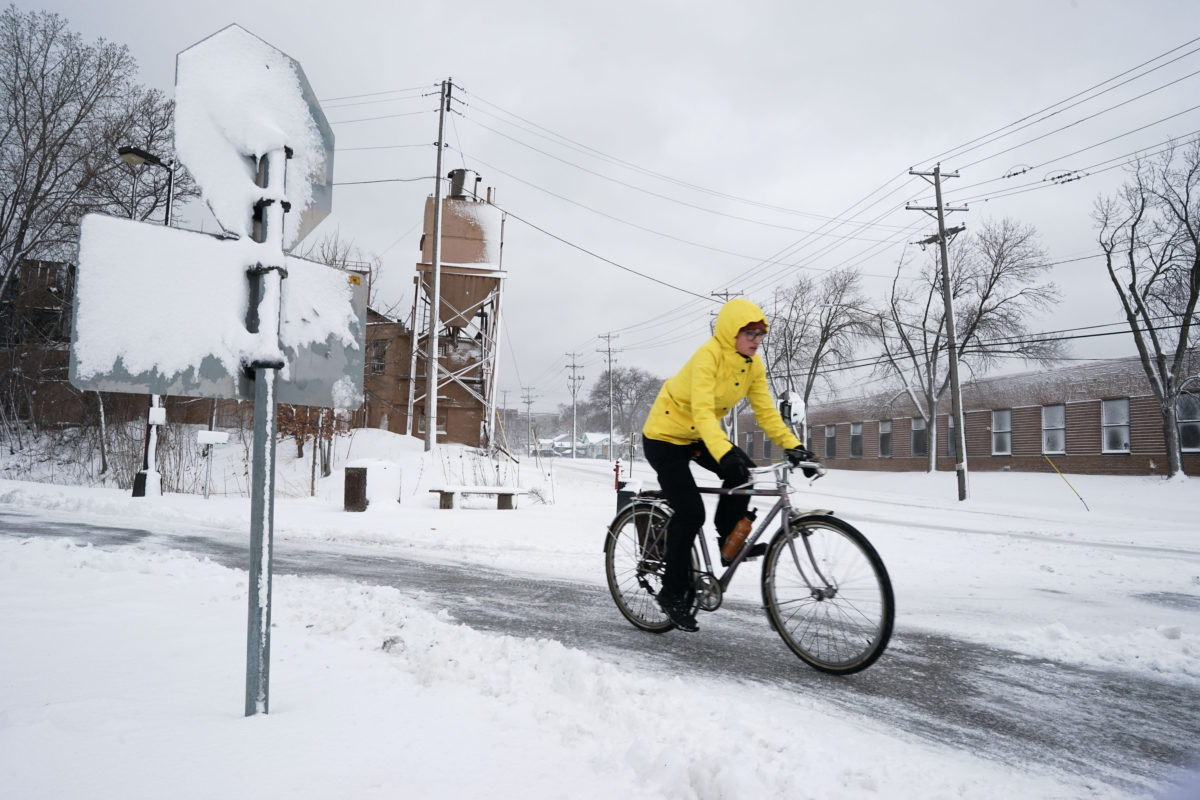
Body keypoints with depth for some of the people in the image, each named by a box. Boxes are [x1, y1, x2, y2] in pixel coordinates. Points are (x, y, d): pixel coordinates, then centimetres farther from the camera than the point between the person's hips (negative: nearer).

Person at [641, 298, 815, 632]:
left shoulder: (753, 364, -5)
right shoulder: (708, 356, -28)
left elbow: (765, 411, -5)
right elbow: (702, 411, -38)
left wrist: (792, 445, -17)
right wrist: (725, 452, -51)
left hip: (698, 436, 7)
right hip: (665, 435, -7)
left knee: (743, 473, -17)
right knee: (690, 513, -12)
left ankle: (730, 541, 4)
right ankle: (673, 592, 2)